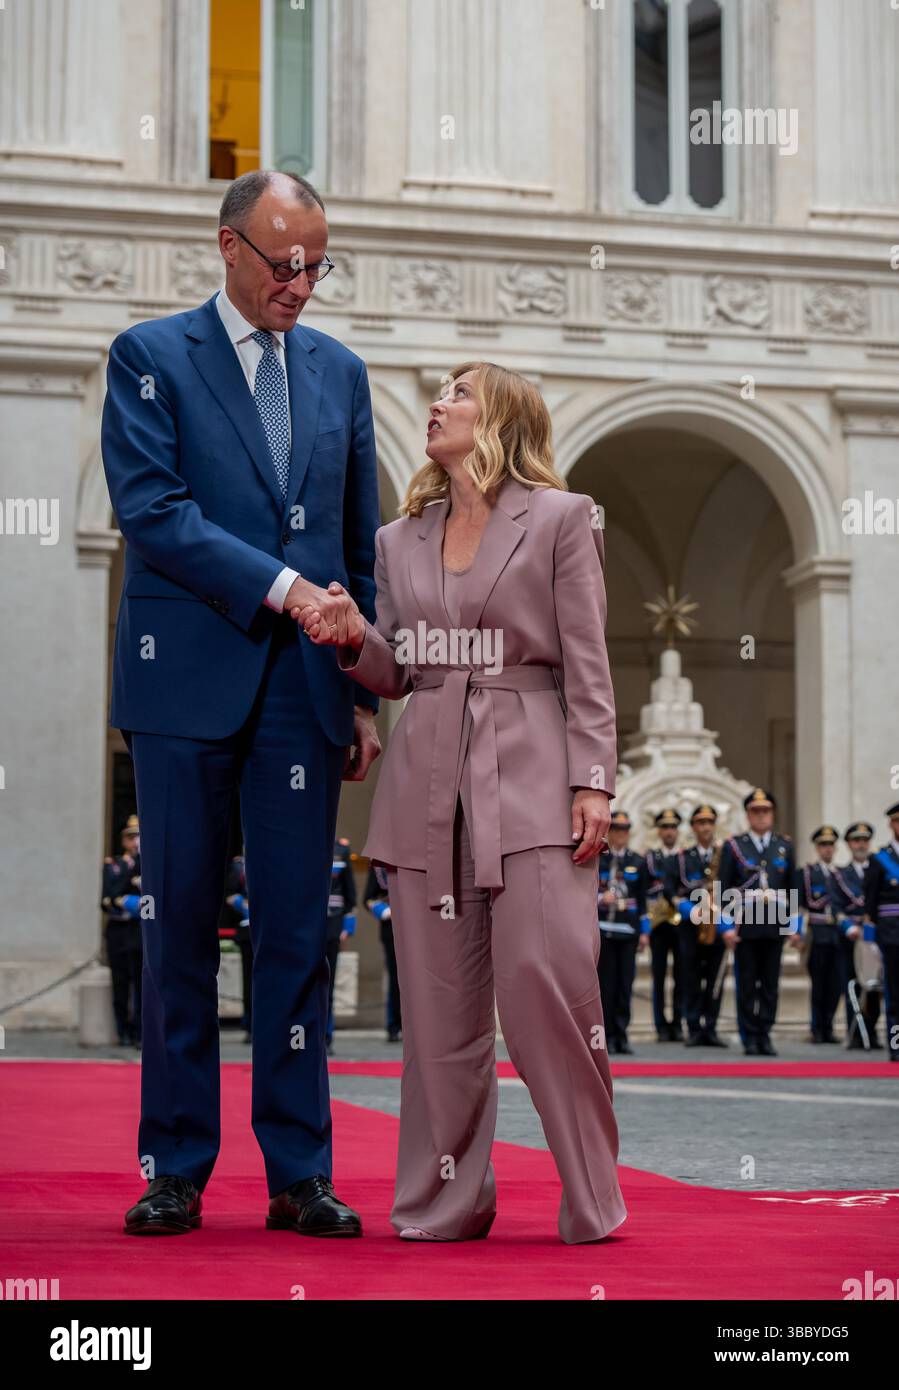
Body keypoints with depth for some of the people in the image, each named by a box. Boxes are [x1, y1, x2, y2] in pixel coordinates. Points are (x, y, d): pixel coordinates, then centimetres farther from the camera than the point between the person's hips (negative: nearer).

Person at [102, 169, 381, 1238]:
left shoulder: (339, 371, 15)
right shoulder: (150, 356, 2)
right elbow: (151, 510, -11)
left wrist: (364, 694, 12)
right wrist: (282, 586, -18)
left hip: (303, 692, 3)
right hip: (188, 684, -3)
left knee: (297, 935, 3)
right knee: (180, 929, 2)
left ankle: (299, 1174, 9)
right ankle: (176, 1170, 11)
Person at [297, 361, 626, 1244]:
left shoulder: (561, 518, 6)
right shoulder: (399, 541, 18)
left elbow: (587, 665, 1)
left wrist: (592, 781, -7)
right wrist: (354, 640, -3)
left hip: (530, 774, -4)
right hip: (427, 780, 4)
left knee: (548, 981, -13)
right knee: (438, 1004, 3)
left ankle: (591, 1202, 0)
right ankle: (445, 1204, 12)